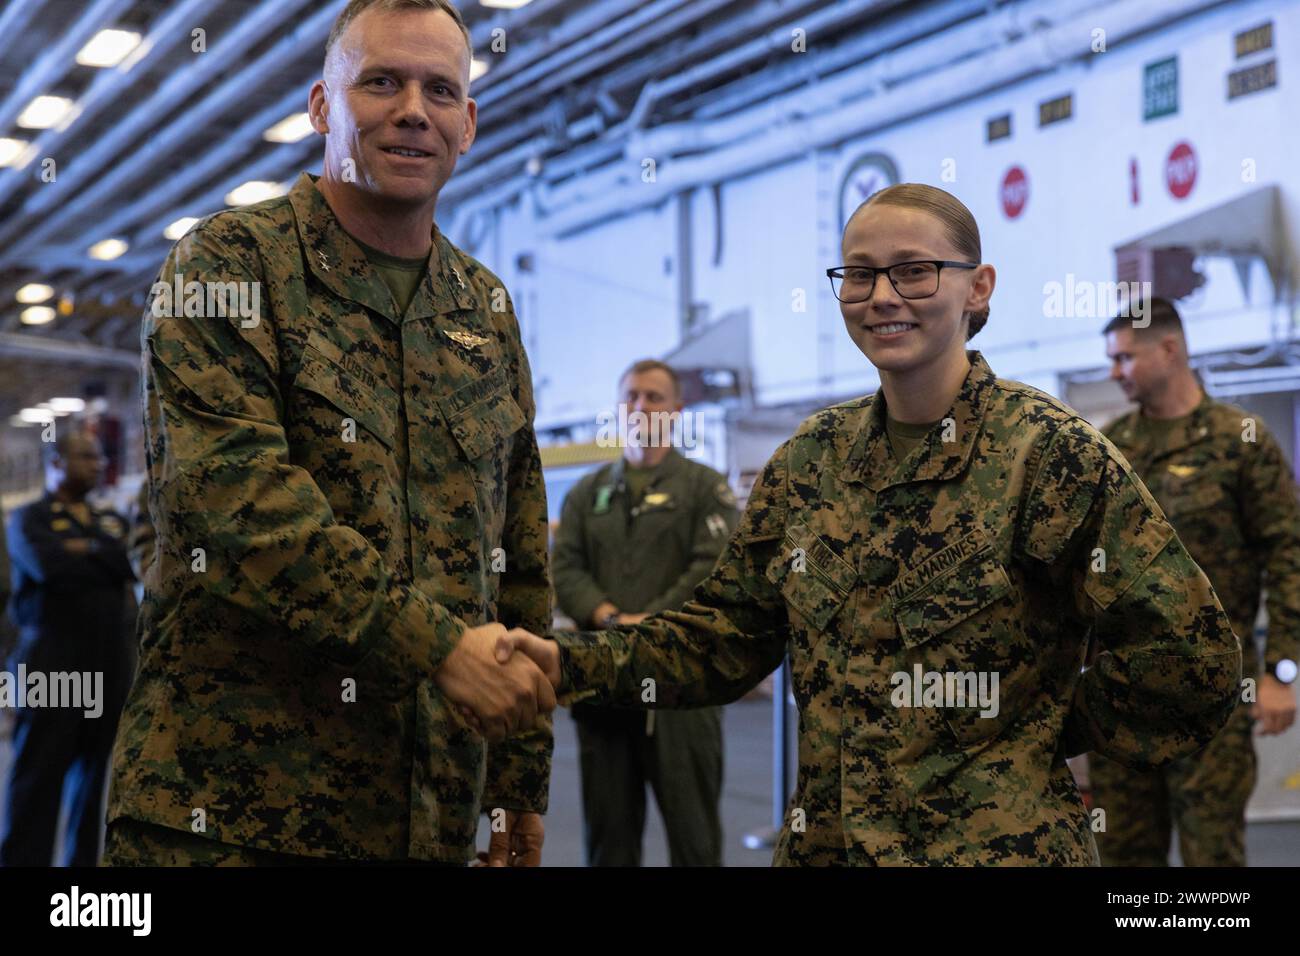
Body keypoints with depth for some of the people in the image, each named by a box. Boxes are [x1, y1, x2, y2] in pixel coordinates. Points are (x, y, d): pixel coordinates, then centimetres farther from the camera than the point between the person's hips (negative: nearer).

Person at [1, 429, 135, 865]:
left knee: (100, 776, 7)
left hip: (110, 664, 5)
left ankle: (86, 860, 14)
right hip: (53, 664, -5)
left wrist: (87, 550, -7)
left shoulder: (110, 520, 18)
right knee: (38, 779, -2)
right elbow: (51, 568, -18)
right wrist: (108, 559, -4)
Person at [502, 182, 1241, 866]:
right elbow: (727, 637, 8)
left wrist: (1048, 732, -4)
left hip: (993, 845, -5)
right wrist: (571, 663, -4)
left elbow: (1192, 660, -13)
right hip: (822, 840, 6)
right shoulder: (815, 457, 5)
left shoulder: (1048, 451, -12)